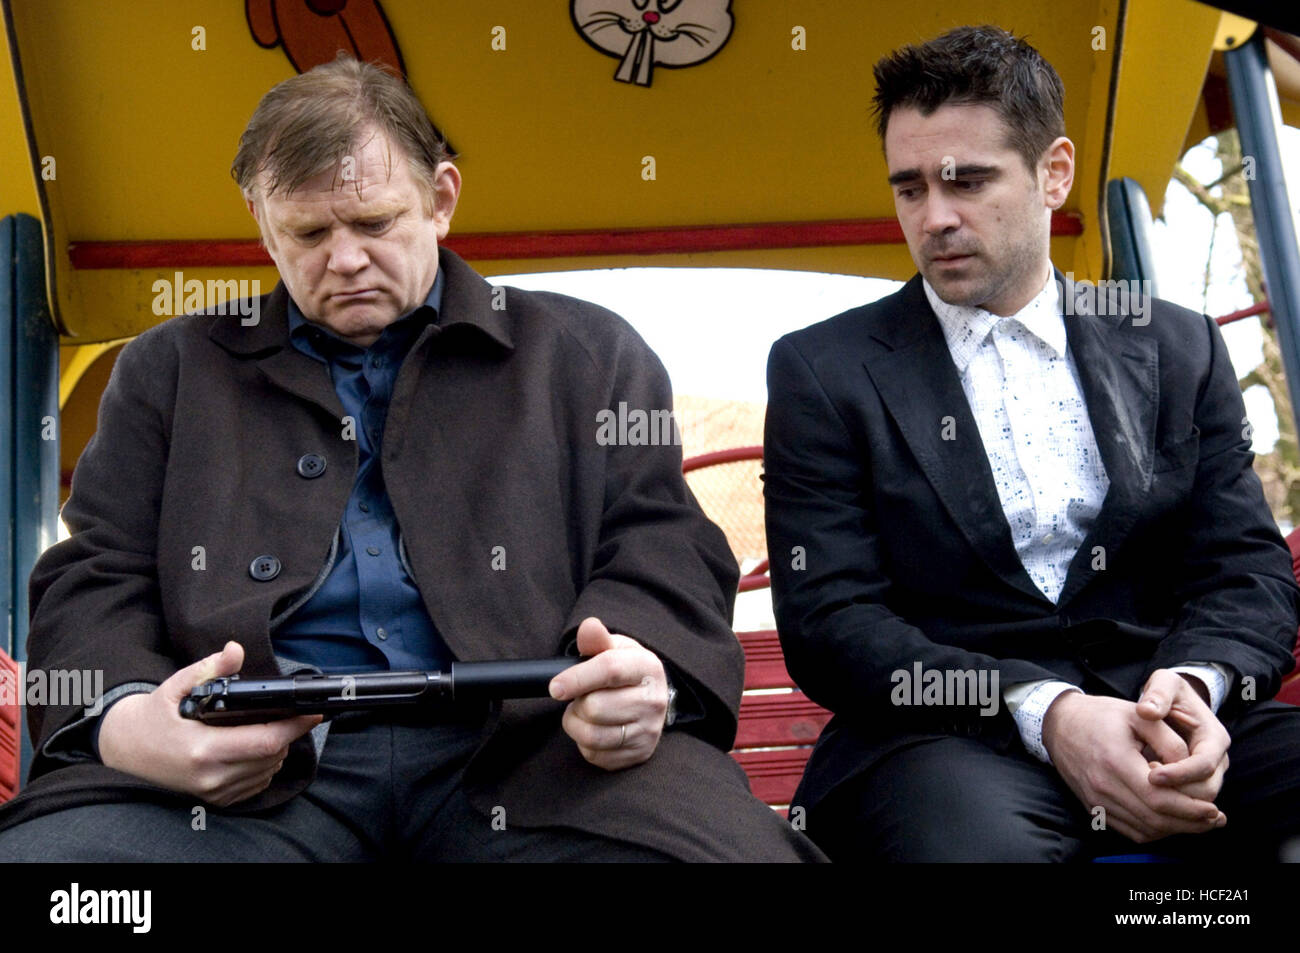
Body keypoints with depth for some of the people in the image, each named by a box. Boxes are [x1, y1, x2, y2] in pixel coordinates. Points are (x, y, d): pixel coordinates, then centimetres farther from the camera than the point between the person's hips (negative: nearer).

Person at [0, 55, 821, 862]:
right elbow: (95, 580, 14)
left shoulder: (587, 353, 17)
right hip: (247, 762, 2)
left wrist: (640, 672, -16)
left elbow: (664, 552, 10)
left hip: (525, 744, -1)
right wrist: (121, 719, -12)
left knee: (733, 842, -32)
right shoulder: (171, 369, 21)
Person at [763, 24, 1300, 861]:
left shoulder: (1178, 350, 16)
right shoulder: (824, 372, 7)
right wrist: (1041, 710, -16)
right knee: (971, 833, -36)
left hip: (1162, 717, 3)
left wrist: (1197, 681, -12)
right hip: (947, 737, -2)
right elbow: (827, 619, -2)